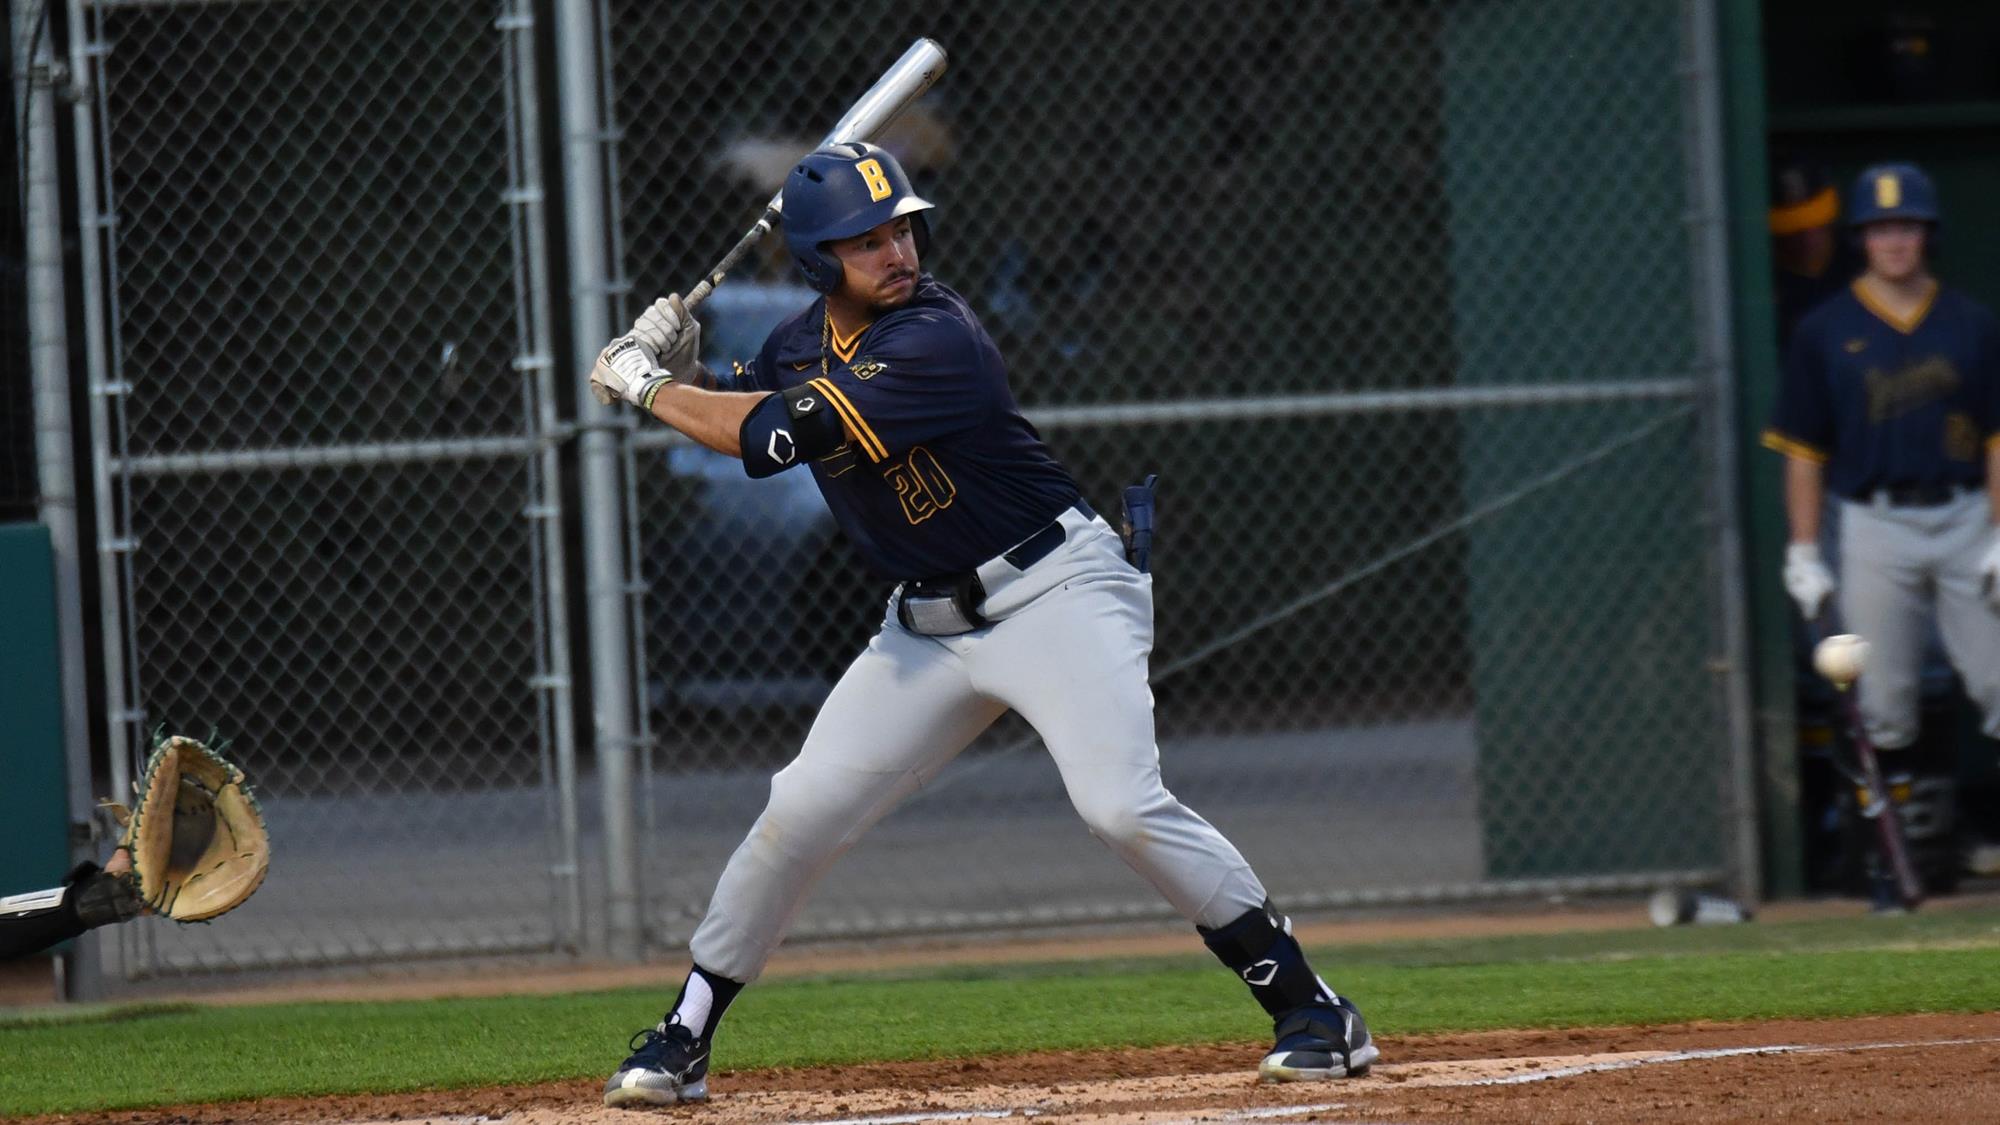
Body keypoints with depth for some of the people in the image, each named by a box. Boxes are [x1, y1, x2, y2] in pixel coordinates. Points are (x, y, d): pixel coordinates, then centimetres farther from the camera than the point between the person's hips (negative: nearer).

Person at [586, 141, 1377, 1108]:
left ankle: (1310, 1009, -12)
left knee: (1121, 804, -23)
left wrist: (647, 387, -12)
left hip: (1057, 592, -7)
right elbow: (738, 415, 21)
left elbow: (777, 436, -26)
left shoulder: (937, 343, -23)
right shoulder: (804, 340, 2)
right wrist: (680, 369, -2)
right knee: (798, 812, 0)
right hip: (928, 623, 7)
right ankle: (682, 1043, 12)